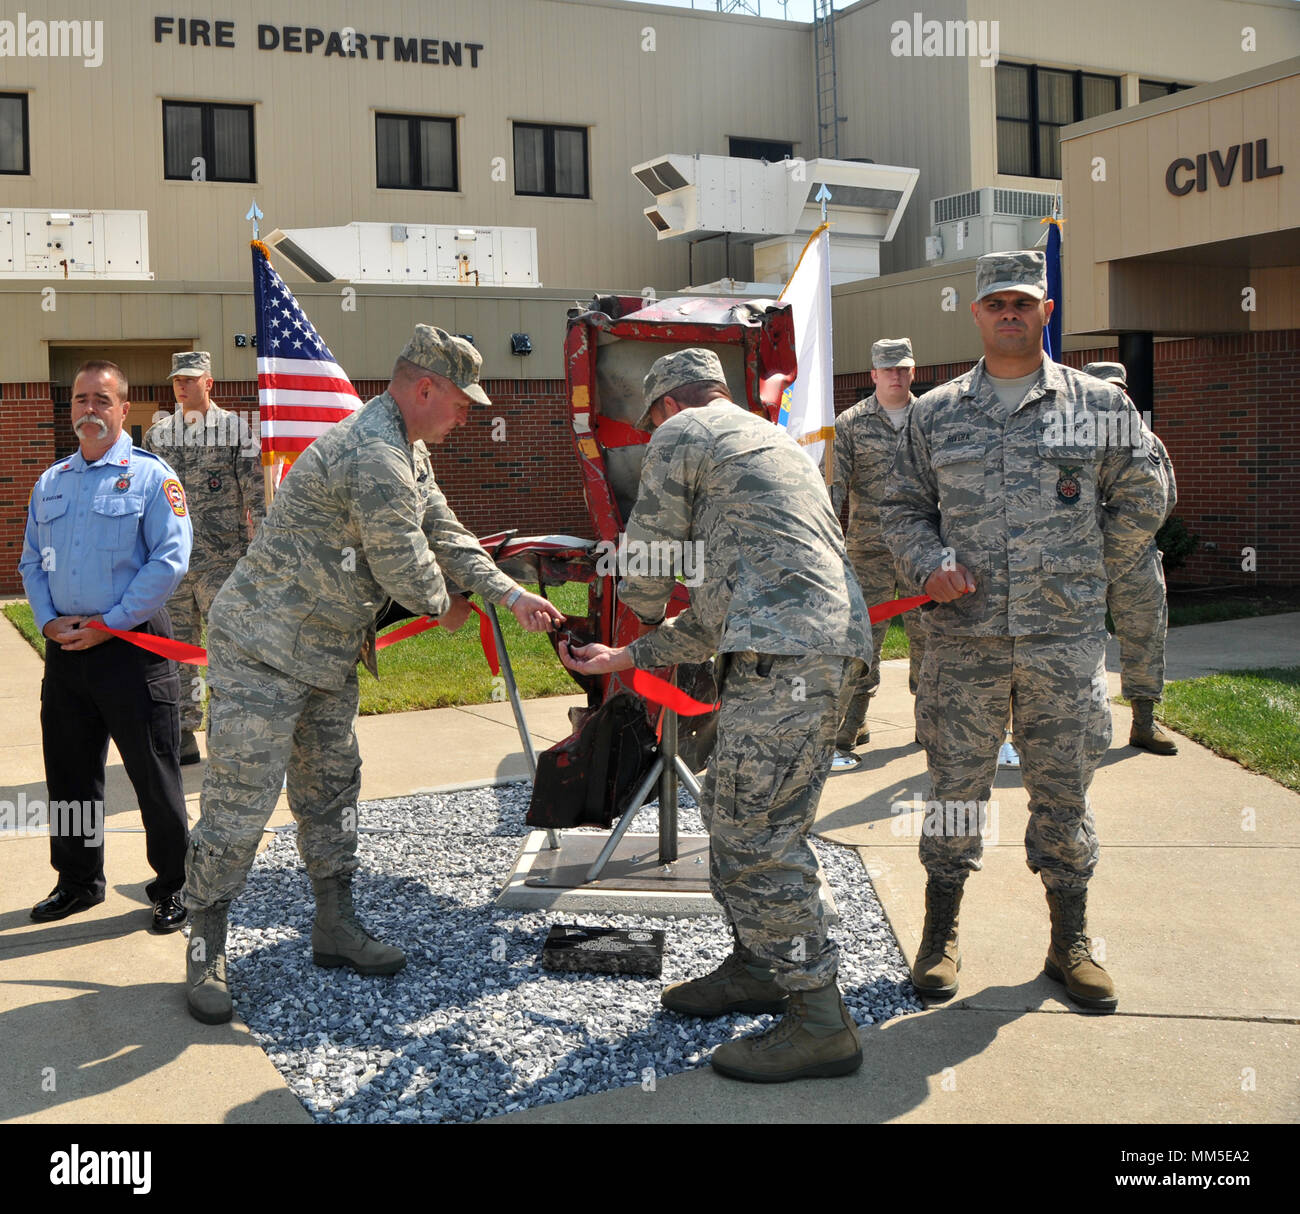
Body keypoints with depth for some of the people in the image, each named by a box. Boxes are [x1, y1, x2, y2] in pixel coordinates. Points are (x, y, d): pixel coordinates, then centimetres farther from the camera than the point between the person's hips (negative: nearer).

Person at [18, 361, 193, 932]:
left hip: (132, 646, -5)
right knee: (69, 771, 14)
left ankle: (172, 886, 14)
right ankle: (77, 881, 30)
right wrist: (49, 621, -2)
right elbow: (31, 561, 15)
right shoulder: (50, 483, 13)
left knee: (154, 772, 0)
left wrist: (107, 625, -15)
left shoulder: (151, 476, -5)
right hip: (65, 649, 6)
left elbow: (169, 561, -13)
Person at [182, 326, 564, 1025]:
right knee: (240, 801, -4)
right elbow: (405, 565, -21)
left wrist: (512, 596, 1)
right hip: (264, 648, -11)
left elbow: (445, 535, 12)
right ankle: (206, 950, 8)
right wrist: (445, 607, 0)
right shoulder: (374, 456, -25)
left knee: (331, 786, 15)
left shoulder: (407, 454, 10)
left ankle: (335, 926, 26)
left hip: (327, 653, 11)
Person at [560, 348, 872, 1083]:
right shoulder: (776, 443, 32)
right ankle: (758, 969, 31)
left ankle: (821, 1022, -1)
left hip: (784, 652, -10)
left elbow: (647, 562, 6)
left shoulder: (683, 434, 5)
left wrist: (642, 609, 31)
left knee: (756, 835, -6)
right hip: (835, 639, 10)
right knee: (735, 810, 19)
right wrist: (626, 658, 30)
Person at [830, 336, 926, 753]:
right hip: (870, 547, -2)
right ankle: (853, 720, 7)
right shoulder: (850, 423, 3)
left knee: (927, 632, 6)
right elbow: (833, 482, 0)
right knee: (864, 632, -2)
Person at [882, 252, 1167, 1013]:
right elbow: (904, 509, 13)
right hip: (965, 639, 0)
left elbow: (1141, 503, 14)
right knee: (956, 785, 6)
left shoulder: (1101, 405, 6)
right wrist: (930, 566, -6)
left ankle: (1072, 944, 23)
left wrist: (1084, 579, 10)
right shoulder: (936, 414, 9)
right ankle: (941, 937, 21)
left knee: (1065, 791, 8)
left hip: (1066, 640, 0)